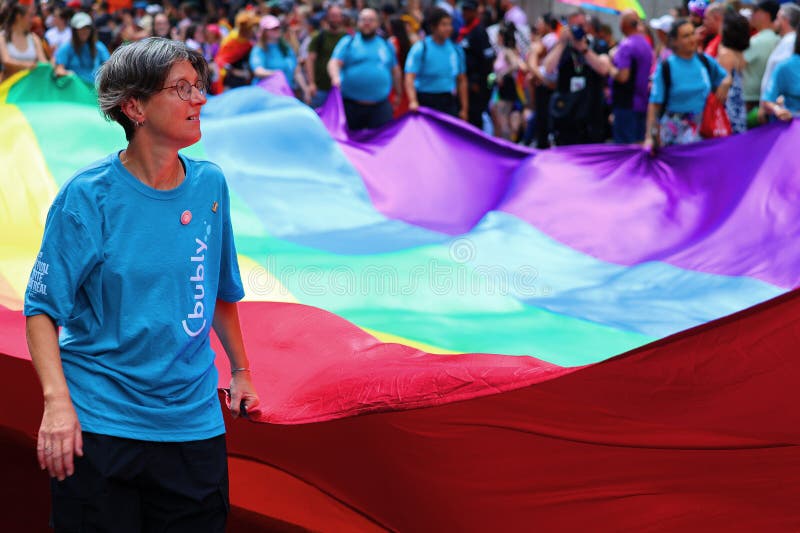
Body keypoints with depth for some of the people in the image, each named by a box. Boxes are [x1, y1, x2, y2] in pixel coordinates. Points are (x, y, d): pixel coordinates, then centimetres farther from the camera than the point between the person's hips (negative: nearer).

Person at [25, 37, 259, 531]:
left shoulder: (210, 184, 4)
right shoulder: (88, 196, -9)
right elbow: (42, 308, -8)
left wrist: (241, 370, 23)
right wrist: (57, 400, -20)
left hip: (194, 422, 4)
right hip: (99, 427, -4)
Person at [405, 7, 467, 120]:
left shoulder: (456, 49, 8)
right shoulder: (420, 49, -7)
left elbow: (462, 81, 13)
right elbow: (409, 78, -15)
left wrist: (464, 109, 10)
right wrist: (413, 101, -31)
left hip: (449, 102, 4)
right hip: (426, 102, -4)